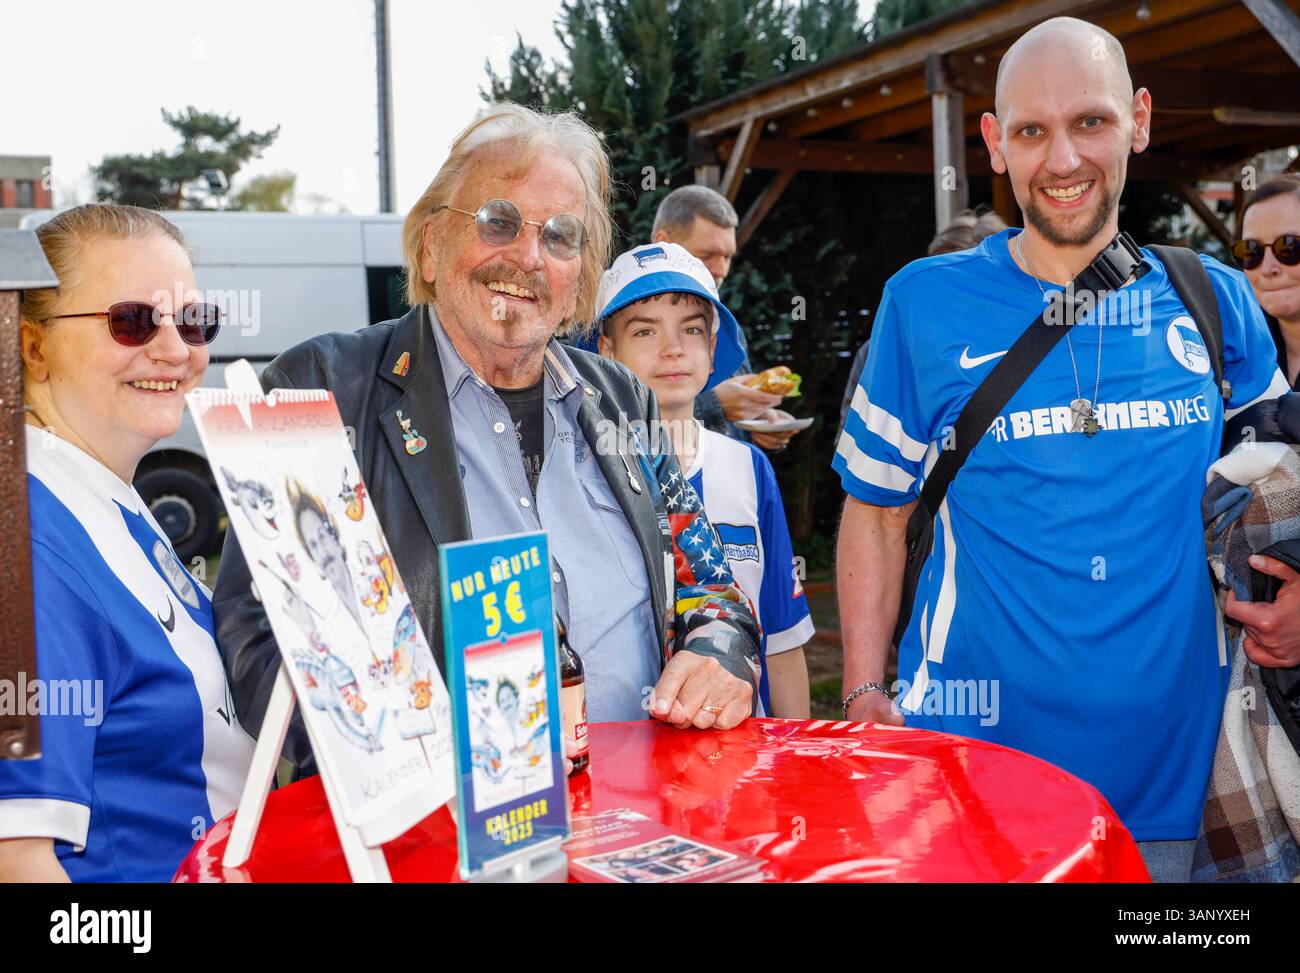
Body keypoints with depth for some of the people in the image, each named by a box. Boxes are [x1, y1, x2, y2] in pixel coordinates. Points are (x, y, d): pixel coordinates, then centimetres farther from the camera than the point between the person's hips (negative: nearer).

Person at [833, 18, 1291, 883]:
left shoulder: (1215, 301, 3)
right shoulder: (925, 303, -2)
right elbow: (877, 513, 3)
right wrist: (863, 693, -4)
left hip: (1172, 770, 2)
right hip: (970, 758, -2)